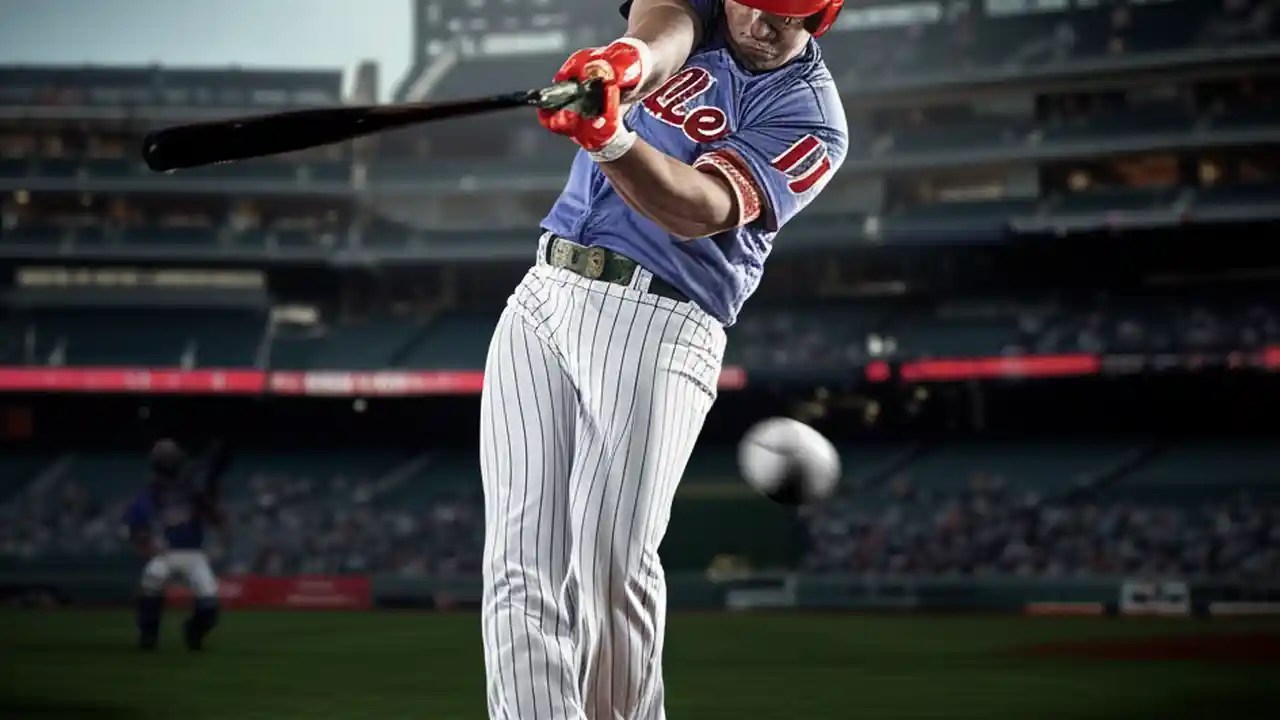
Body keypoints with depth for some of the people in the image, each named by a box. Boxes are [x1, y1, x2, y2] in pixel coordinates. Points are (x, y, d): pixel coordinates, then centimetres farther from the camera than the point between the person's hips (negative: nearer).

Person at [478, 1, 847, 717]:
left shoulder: (809, 115, -2)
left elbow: (703, 209, -18)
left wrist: (612, 140, -38)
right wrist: (629, 62, -38)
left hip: (659, 325, -4)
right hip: (541, 299, 5)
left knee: (612, 564, -18)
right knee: (522, 569, -6)